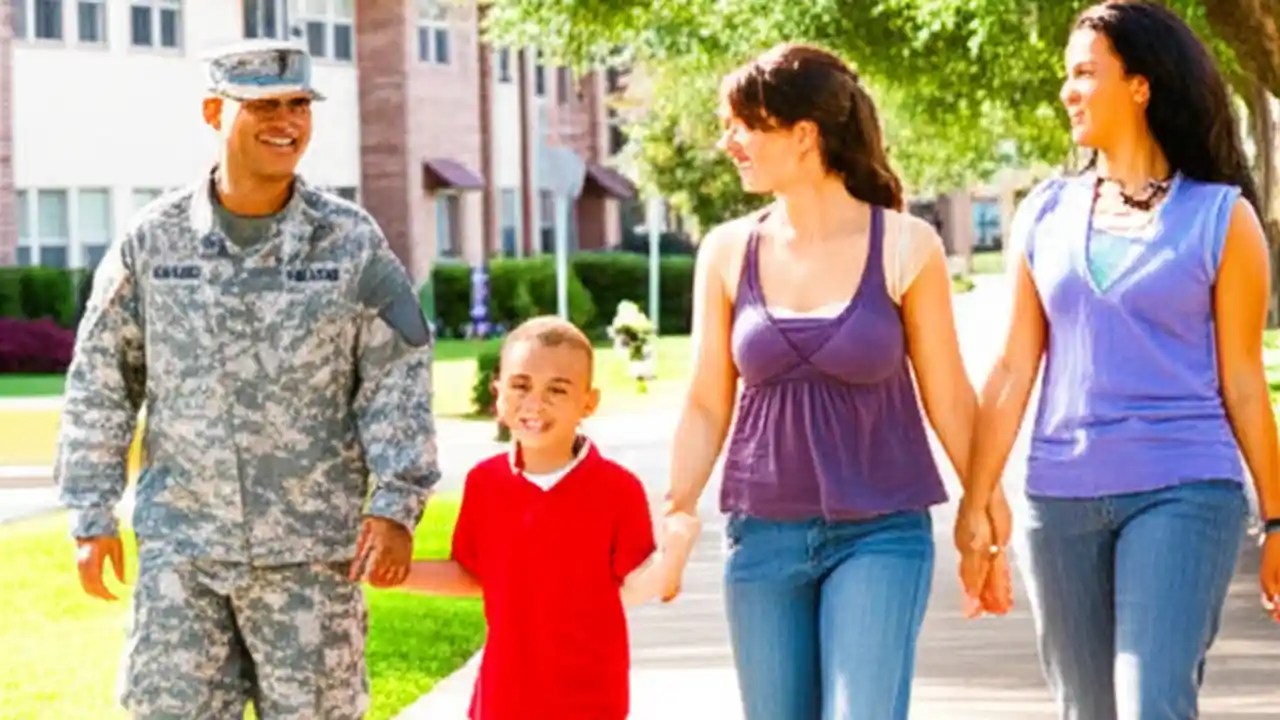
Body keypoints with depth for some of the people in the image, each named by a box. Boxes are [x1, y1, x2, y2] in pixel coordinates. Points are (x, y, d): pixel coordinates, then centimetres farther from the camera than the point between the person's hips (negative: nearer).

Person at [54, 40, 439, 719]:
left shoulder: (352, 242, -2)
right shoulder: (151, 240, 0)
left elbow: (397, 381, -1)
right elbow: (99, 386, 5)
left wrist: (396, 506, -10)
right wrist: (91, 516, 2)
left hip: (311, 545, -1)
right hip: (180, 544, 1)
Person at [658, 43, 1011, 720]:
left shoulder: (905, 247, -5)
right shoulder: (727, 253, 3)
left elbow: (947, 397, 1)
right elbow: (706, 407, 6)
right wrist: (672, 525, -2)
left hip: (880, 535, -3)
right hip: (763, 536, 3)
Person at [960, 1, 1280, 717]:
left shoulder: (1220, 217, -1)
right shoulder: (1047, 213, 9)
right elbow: (1014, 371, 9)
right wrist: (976, 502, 4)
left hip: (1184, 495, -4)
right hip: (1062, 499, 4)